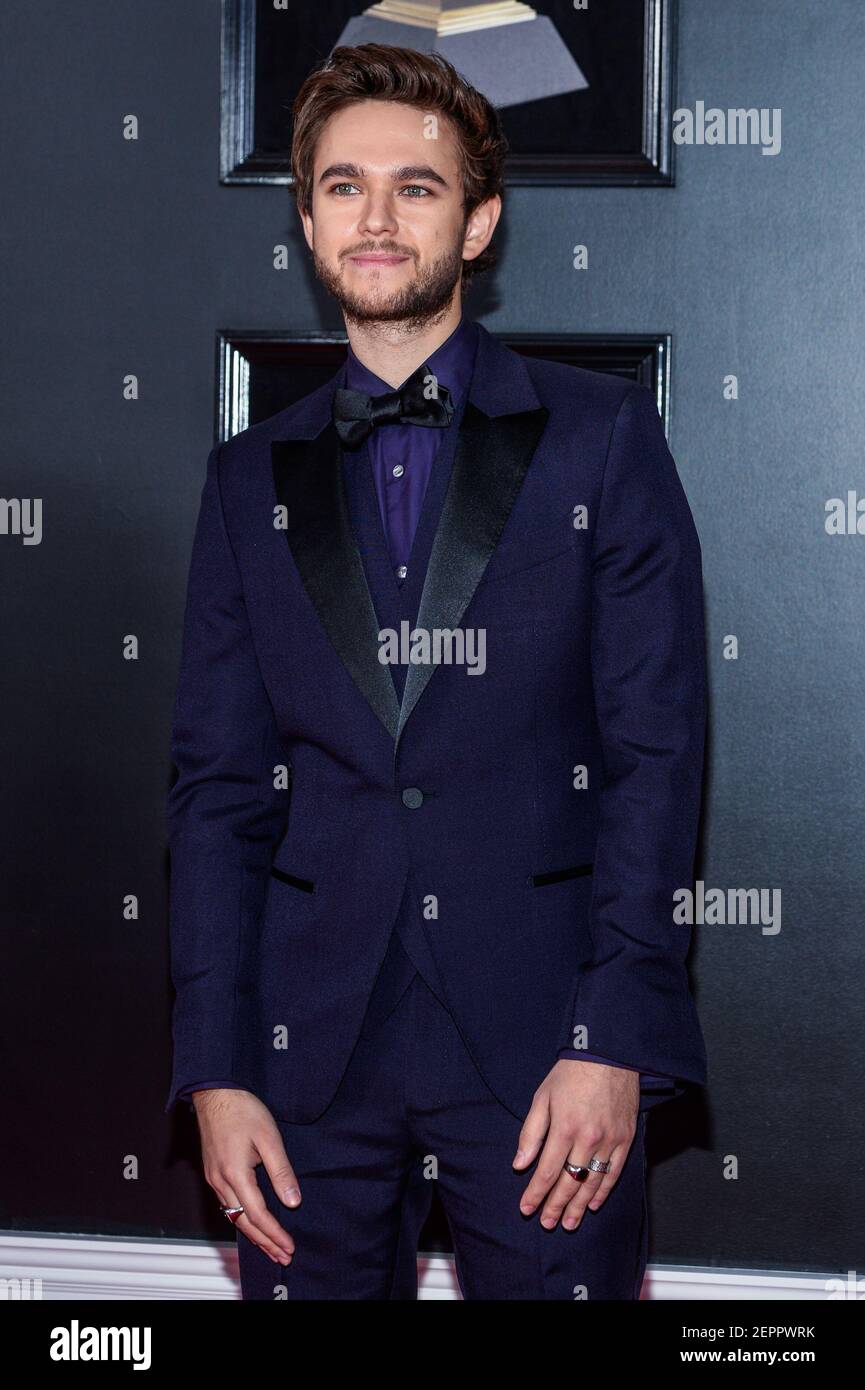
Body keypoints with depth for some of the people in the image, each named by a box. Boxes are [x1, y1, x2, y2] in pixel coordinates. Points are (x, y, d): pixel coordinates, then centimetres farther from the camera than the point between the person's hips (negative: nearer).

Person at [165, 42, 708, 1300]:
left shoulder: (602, 436, 3)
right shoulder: (252, 478, 11)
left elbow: (656, 751, -2)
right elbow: (218, 785, 8)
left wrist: (614, 1041, -10)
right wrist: (216, 1070, -1)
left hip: (541, 1051, -2)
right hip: (314, 1048, 2)